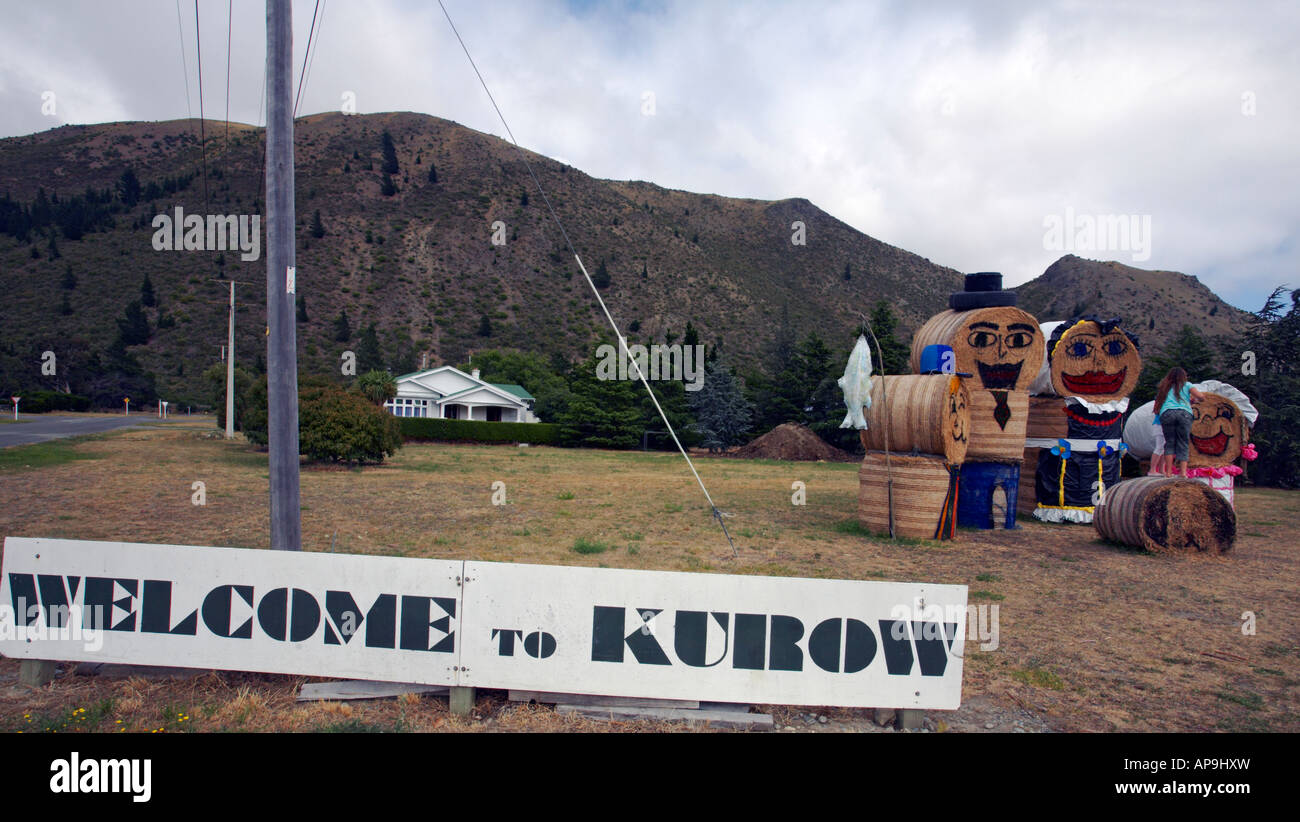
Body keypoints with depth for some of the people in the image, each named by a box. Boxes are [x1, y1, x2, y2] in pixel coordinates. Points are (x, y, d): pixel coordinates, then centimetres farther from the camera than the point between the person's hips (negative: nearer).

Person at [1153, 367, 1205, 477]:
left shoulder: (1165, 388, 26)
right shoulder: (1186, 385, 21)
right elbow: (1201, 396, 10)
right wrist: (1193, 400, 29)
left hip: (1166, 413, 1)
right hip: (1184, 413, -1)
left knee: (1170, 443, 5)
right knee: (1183, 444, 1)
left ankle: (1168, 472, -6)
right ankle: (1183, 472, -11)